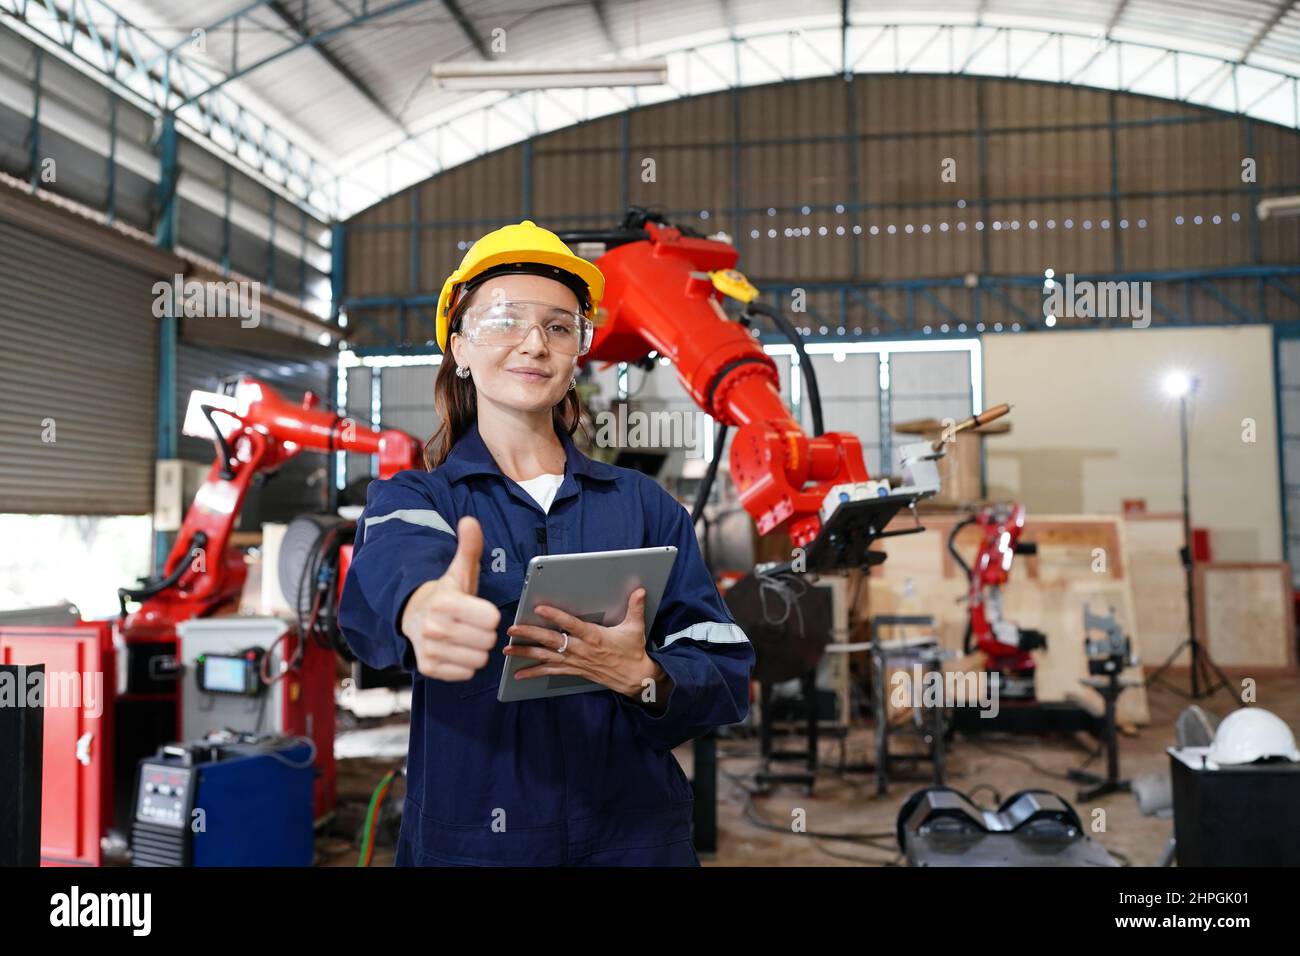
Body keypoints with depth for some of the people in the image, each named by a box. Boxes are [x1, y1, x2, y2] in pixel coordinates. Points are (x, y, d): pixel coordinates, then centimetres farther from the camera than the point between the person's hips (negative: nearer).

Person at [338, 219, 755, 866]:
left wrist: (641, 675, -23)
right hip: (468, 841, -1)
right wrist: (423, 606, -49)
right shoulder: (410, 498, -1)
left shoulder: (645, 505, 3)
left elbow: (728, 674, -2)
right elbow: (390, 568, -25)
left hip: (637, 836, 2)